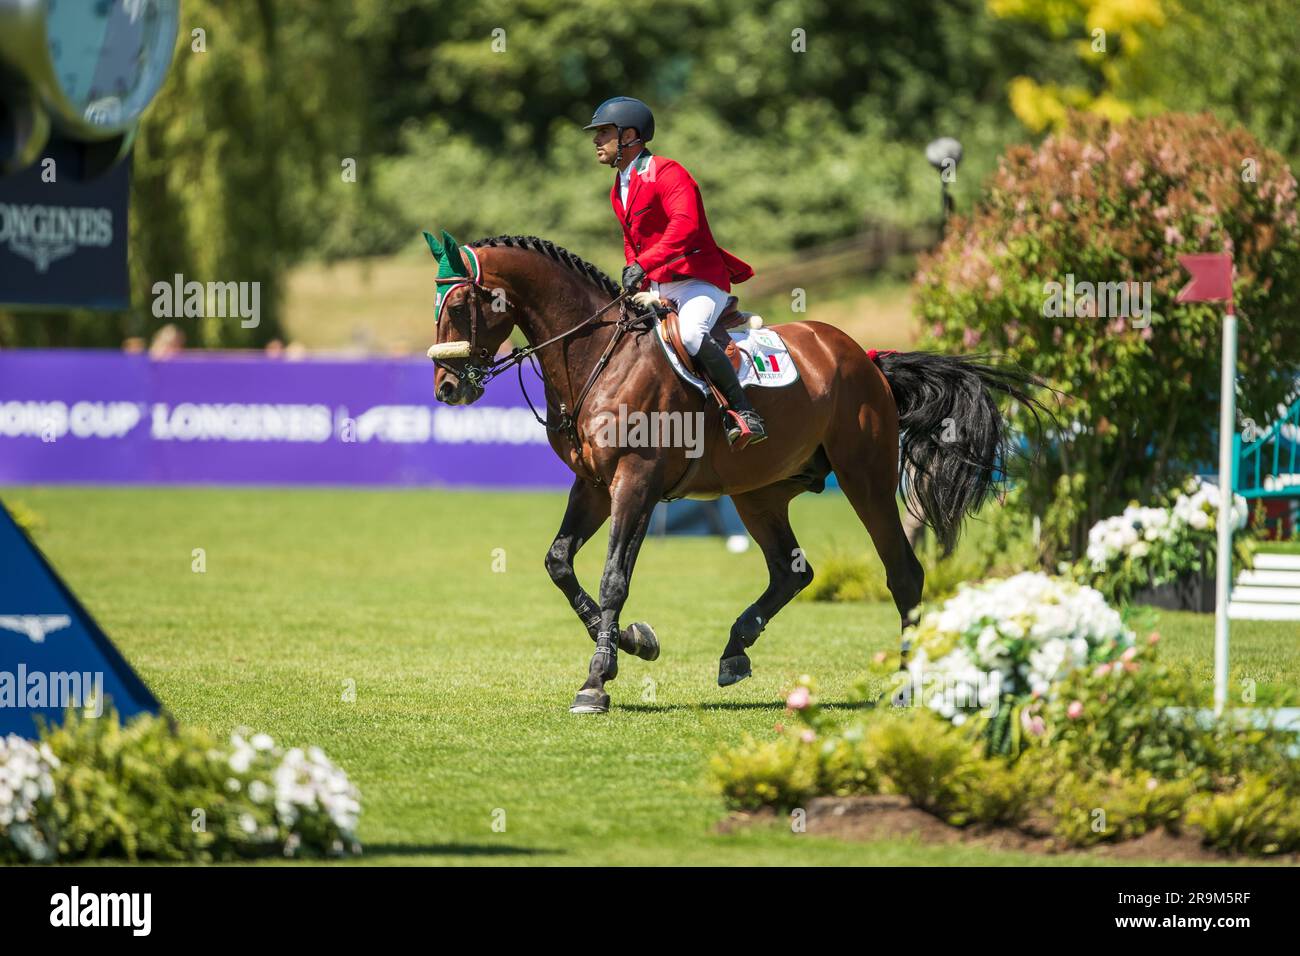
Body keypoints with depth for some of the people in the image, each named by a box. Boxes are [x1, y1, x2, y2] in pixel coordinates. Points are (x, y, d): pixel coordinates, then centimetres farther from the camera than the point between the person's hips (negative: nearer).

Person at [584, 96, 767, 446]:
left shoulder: (666, 173, -14)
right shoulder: (619, 191, 15)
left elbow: (685, 224, -31)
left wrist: (643, 264, -40)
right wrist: (634, 282, 11)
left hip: (700, 281, -10)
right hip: (657, 288, 10)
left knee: (690, 334, -35)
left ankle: (746, 414, -31)